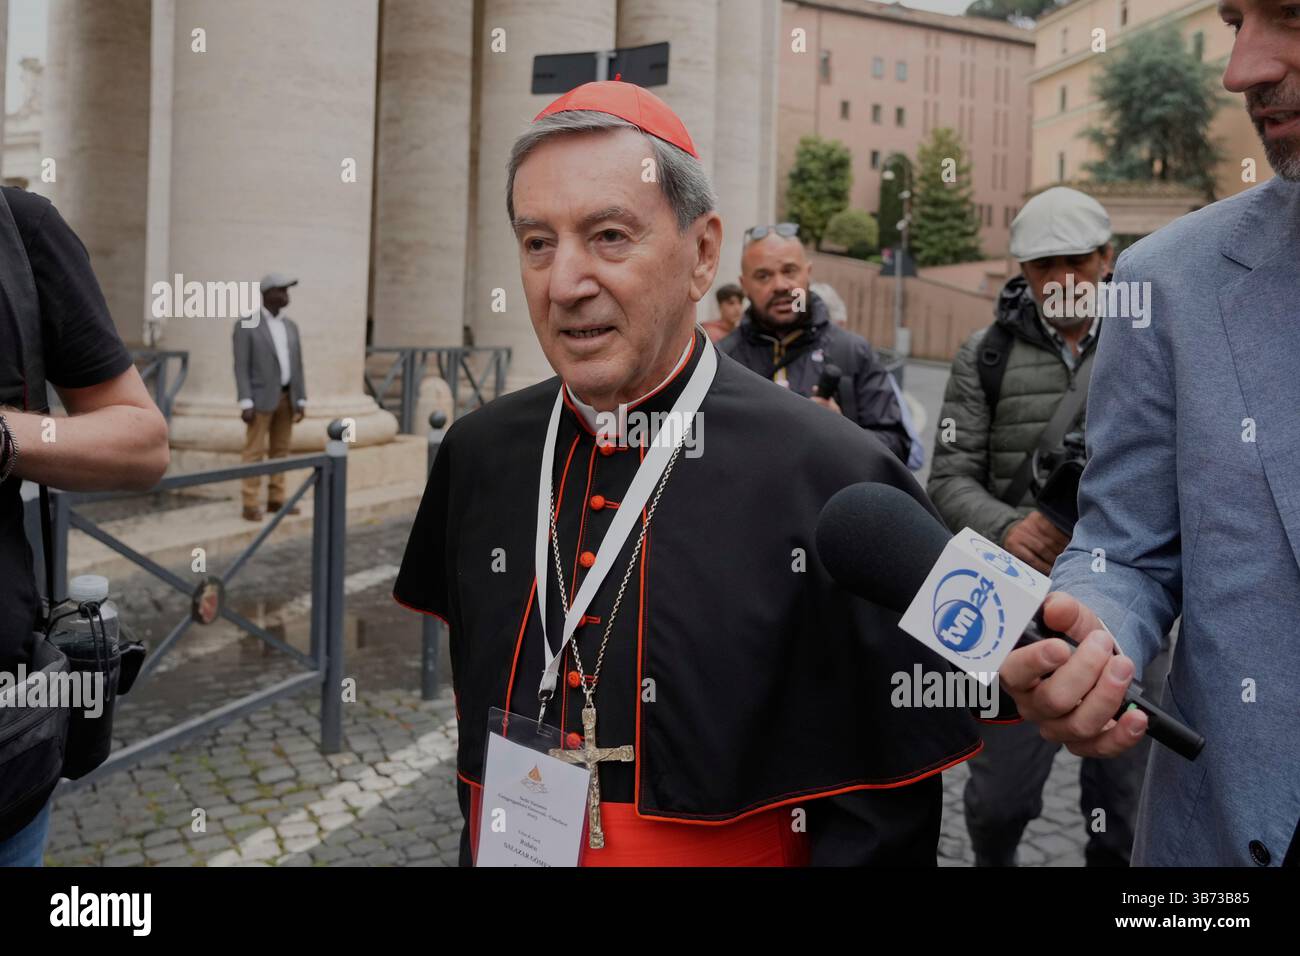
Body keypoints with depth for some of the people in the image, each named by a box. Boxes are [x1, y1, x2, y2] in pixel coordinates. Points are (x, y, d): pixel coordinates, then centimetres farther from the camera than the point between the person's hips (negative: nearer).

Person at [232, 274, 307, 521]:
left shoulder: (290, 326, 10)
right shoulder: (246, 325, -9)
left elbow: (296, 366, 12)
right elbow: (241, 367, -12)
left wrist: (301, 400, 7)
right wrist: (245, 404, -18)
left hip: (286, 396, 6)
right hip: (261, 398, -6)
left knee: (281, 450, 8)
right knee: (254, 451, -4)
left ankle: (275, 500, 15)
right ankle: (251, 505, -1)